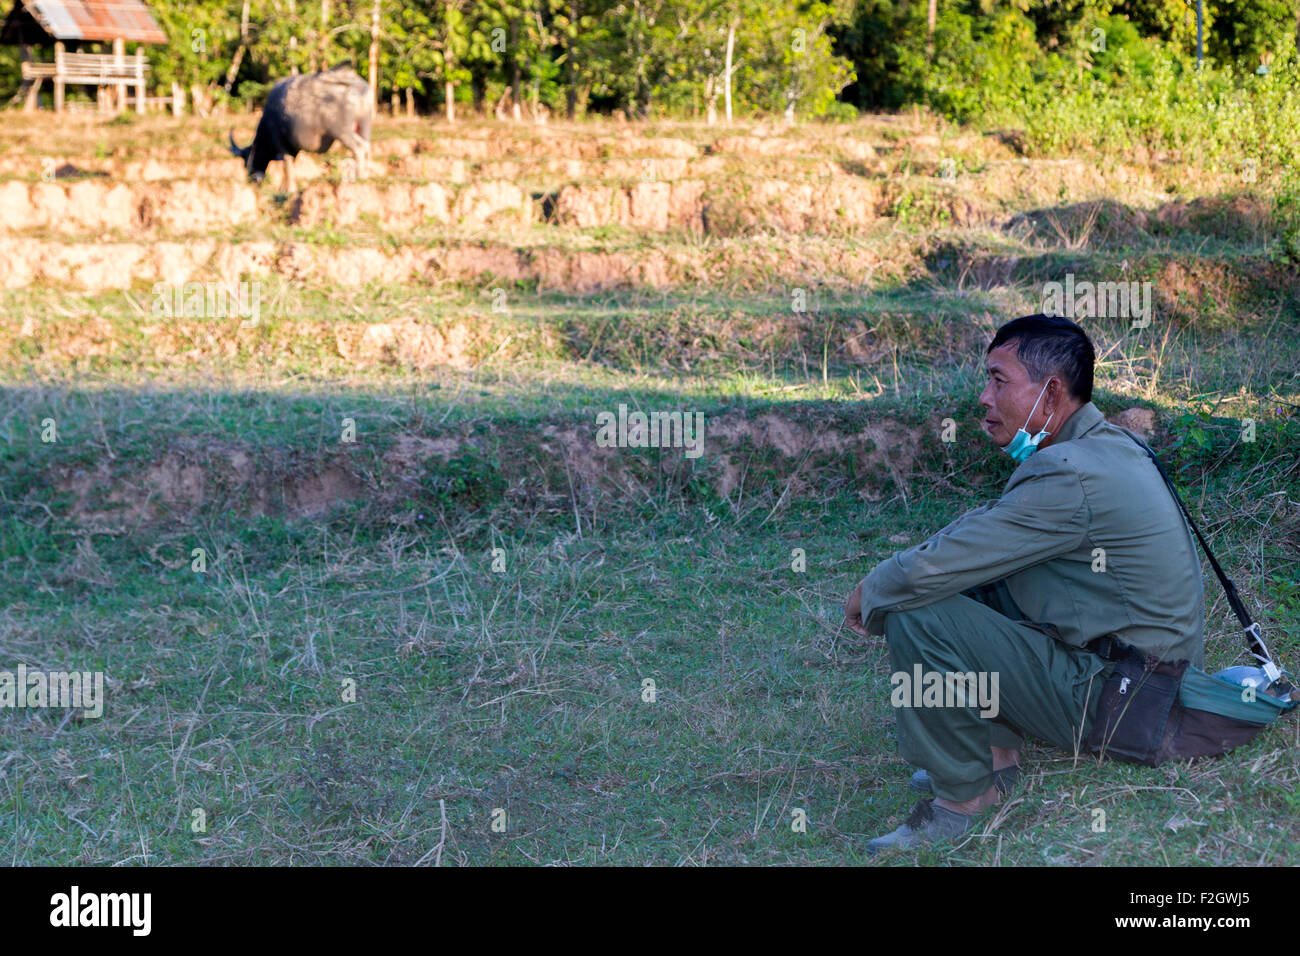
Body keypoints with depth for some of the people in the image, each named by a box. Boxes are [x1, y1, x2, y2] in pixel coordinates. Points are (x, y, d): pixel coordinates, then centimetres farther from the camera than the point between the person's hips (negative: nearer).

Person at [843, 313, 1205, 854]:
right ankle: (999, 753, 17)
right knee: (966, 581, 16)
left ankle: (964, 799, -5)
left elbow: (930, 570, -23)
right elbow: (986, 528, 19)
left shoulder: (1068, 479, -24)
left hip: (1117, 701, -10)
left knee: (916, 617, -18)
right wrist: (893, 578, 7)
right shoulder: (1105, 445, 9)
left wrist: (869, 595, -2)